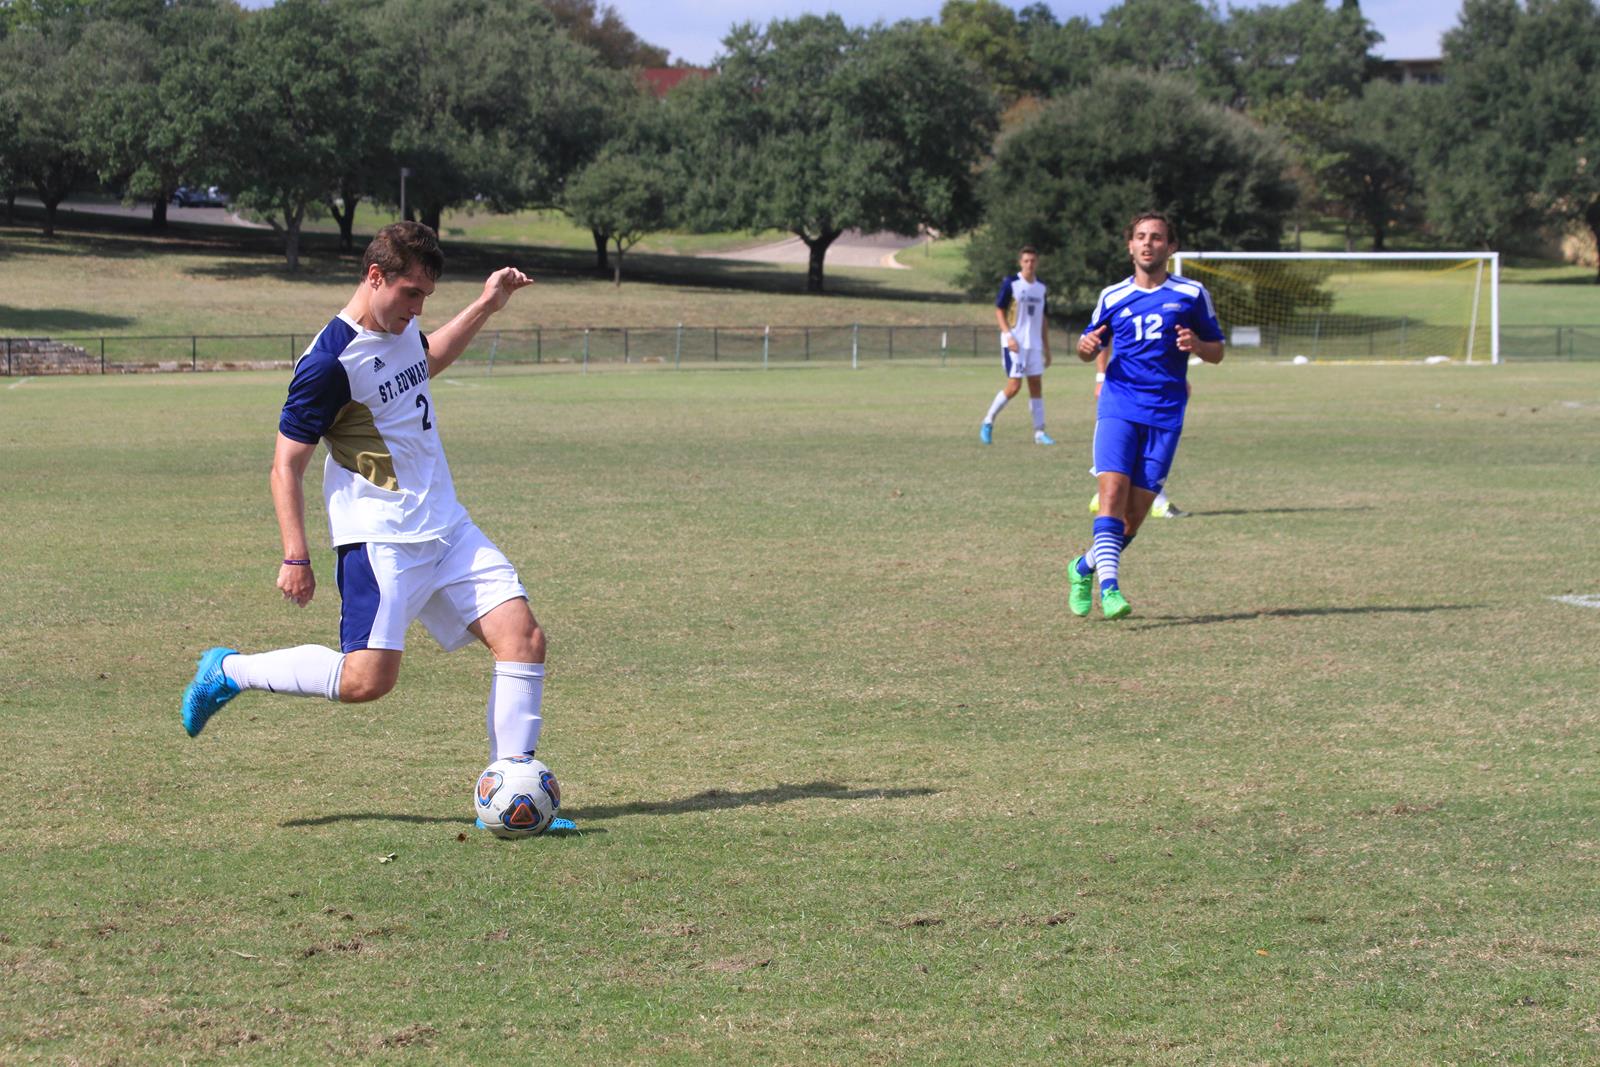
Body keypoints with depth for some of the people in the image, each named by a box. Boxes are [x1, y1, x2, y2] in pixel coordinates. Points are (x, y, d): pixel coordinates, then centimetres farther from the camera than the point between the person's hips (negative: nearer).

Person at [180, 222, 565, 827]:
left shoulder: (399, 330, 9)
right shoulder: (330, 363, -17)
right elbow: (286, 465, -13)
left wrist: (485, 307, 29)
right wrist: (294, 558, -15)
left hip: (447, 529, 8)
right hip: (379, 541, -8)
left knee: (523, 636, -5)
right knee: (366, 679, -17)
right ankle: (229, 672, 5)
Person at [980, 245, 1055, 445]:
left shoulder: (1041, 287, 12)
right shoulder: (1010, 283, -4)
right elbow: (999, 311, -4)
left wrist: (1047, 348, 16)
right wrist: (1008, 335, -17)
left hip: (1034, 344, 5)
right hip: (1014, 343, -5)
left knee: (1036, 384, 2)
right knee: (1014, 385, -11)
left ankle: (1039, 432, 5)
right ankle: (988, 422, 5)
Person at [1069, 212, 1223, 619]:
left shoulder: (1191, 294, 7)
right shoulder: (1113, 297, 11)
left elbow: (1217, 352, 12)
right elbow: (1089, 346, 21)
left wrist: (1197, 346, -12)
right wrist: (1087, 346, -4)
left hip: (1165, 414, 0)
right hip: (1118, 406, 0)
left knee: (1135, 513, -1)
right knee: (1113, 489, -20)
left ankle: (1085, 568, 22)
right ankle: (1109, 587, -25)